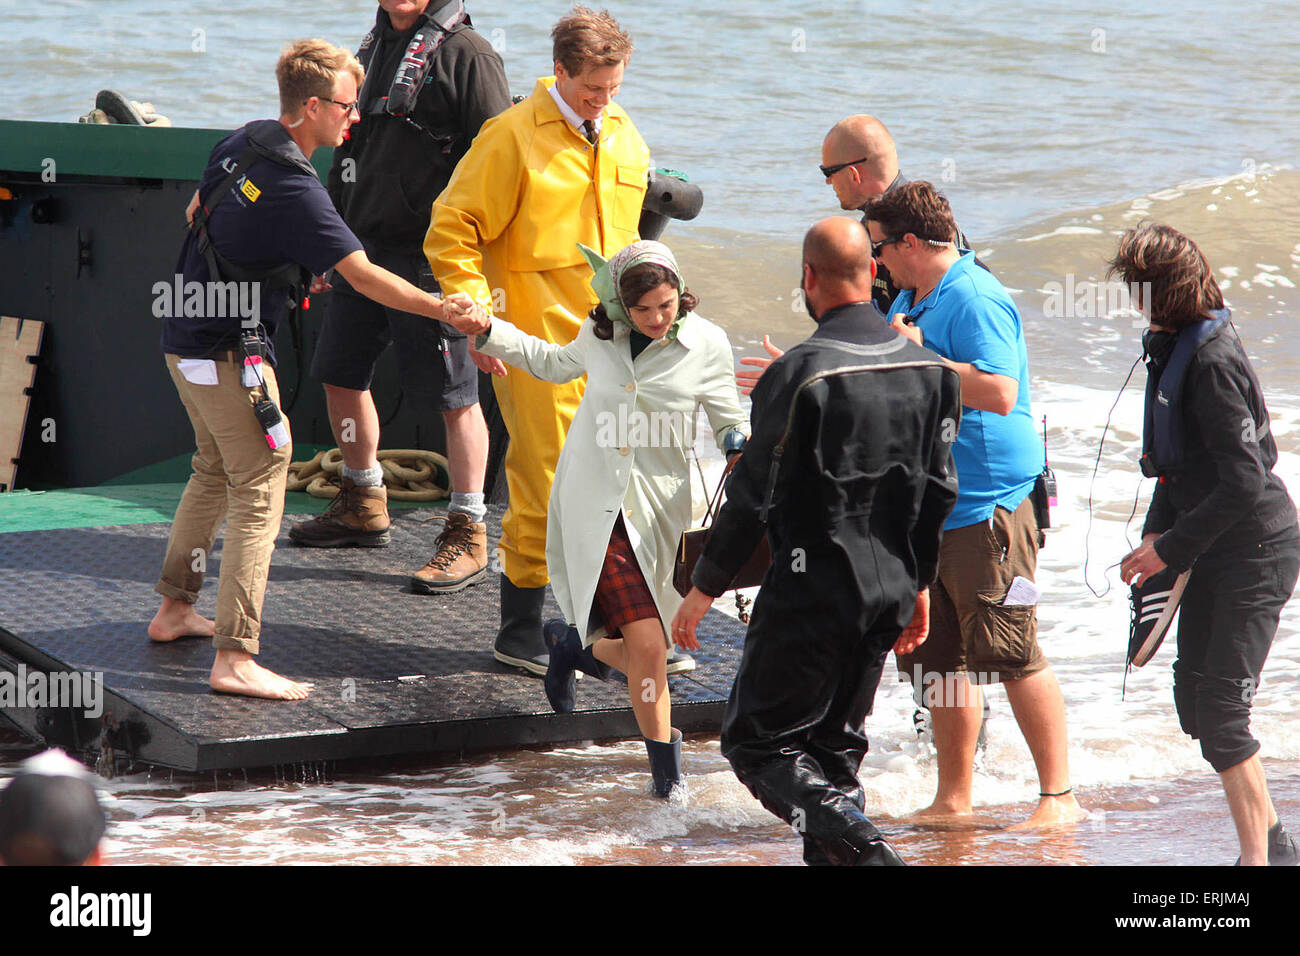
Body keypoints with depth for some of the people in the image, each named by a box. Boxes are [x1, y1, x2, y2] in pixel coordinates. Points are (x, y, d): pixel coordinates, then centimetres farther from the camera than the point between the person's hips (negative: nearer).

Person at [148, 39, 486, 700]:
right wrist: (445, 311, -16)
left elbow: (196, 210, 23)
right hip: (231, 354, -10)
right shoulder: (294, 188, -22)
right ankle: (234, 659, -11)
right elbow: (364, 276, -22)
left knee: (214, 472, 25)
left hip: (185, 336, 10)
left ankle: (174, 610, 34)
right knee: (259, 495, -8)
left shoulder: (240, 144, 5)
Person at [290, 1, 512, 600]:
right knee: (340, 375, 16)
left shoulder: (466, 55, -10)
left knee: (453, 396, -4)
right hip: (362, 248, 8)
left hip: (432, 258, -8)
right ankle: (363, 506, 34)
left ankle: (468, 537, 4)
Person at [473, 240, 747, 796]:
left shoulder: (706, 345, -4)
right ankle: (667, 772, 3)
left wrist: (739, 444, -17)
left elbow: (729, 425, 6)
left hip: (657, 510, 1)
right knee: (647, 646, -13)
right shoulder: (601, 332, 2)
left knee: (643, 653, 4)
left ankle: (574, 644, 38)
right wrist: (488, 333, 18)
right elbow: (556, 364, 25)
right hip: (592, 506, -1)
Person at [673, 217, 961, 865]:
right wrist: (917, 581, 22)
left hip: (811, 591, -6)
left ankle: (860, 845, -16)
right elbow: (938, 490, 10)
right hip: (889, 591, 6)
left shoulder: (799, 373, -15)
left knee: (756, 740, 2)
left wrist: (704, 588, -4)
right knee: (835, 744, 19)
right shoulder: (928, 369, 4)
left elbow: (754, 495, -13)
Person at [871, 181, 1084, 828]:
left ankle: (1058, 797, 0)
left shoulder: (974, 300, -14)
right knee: (937, 661, 10)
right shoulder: (909, 301, 17)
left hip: (985, 509, -10)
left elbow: (999, 392, -27)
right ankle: (954, 799, 18)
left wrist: (918, 356, -21)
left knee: (1012, 659, -7)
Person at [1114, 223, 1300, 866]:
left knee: (1220, 711, -10)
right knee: (1194, 700, 11)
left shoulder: (1212, 360, -21)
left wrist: (1171, 548, -19)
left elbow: (1244, 481, -24)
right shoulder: (1173, 348, 7)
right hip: (1214, 551, 9)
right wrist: (1156, 533, 6)